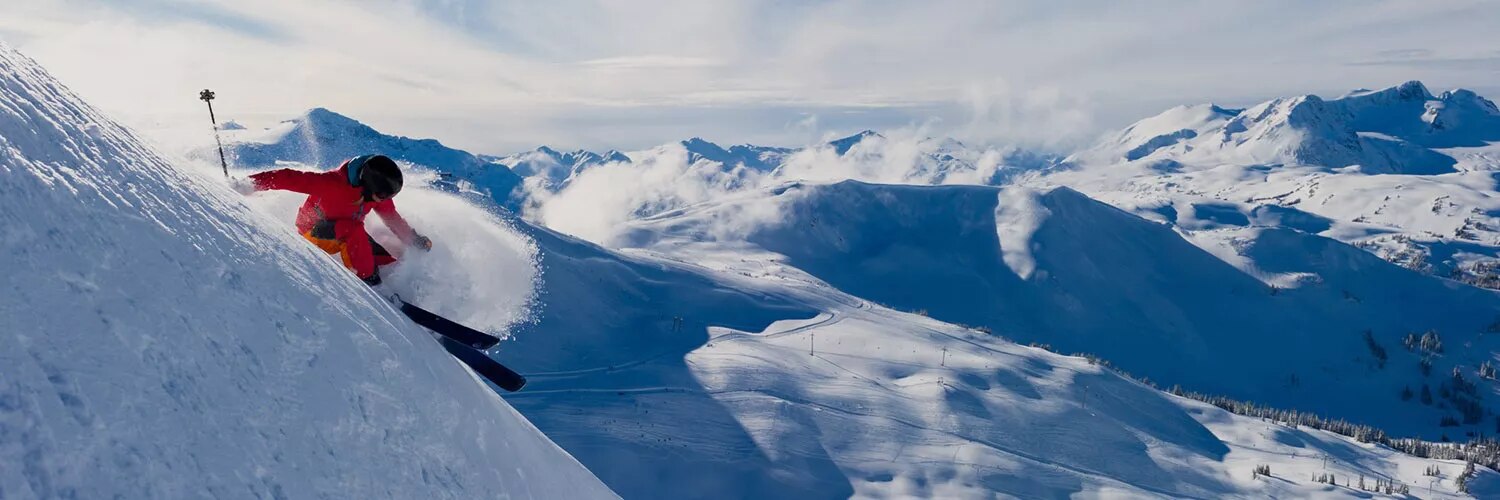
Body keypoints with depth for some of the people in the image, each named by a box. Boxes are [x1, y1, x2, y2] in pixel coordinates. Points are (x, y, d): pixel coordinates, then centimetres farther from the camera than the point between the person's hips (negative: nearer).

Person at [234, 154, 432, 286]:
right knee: (353, 229, -37)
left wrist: (414, 240, -4)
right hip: (314, 230, -6)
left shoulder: (378, 190, -15)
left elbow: (393, 219, 0)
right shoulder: (332, 183, -35)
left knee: (388, 262, -14)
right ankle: (369, 283, -32)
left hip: (348, 234, 6)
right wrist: (251, 184, -34)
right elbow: (290, 178, -31)